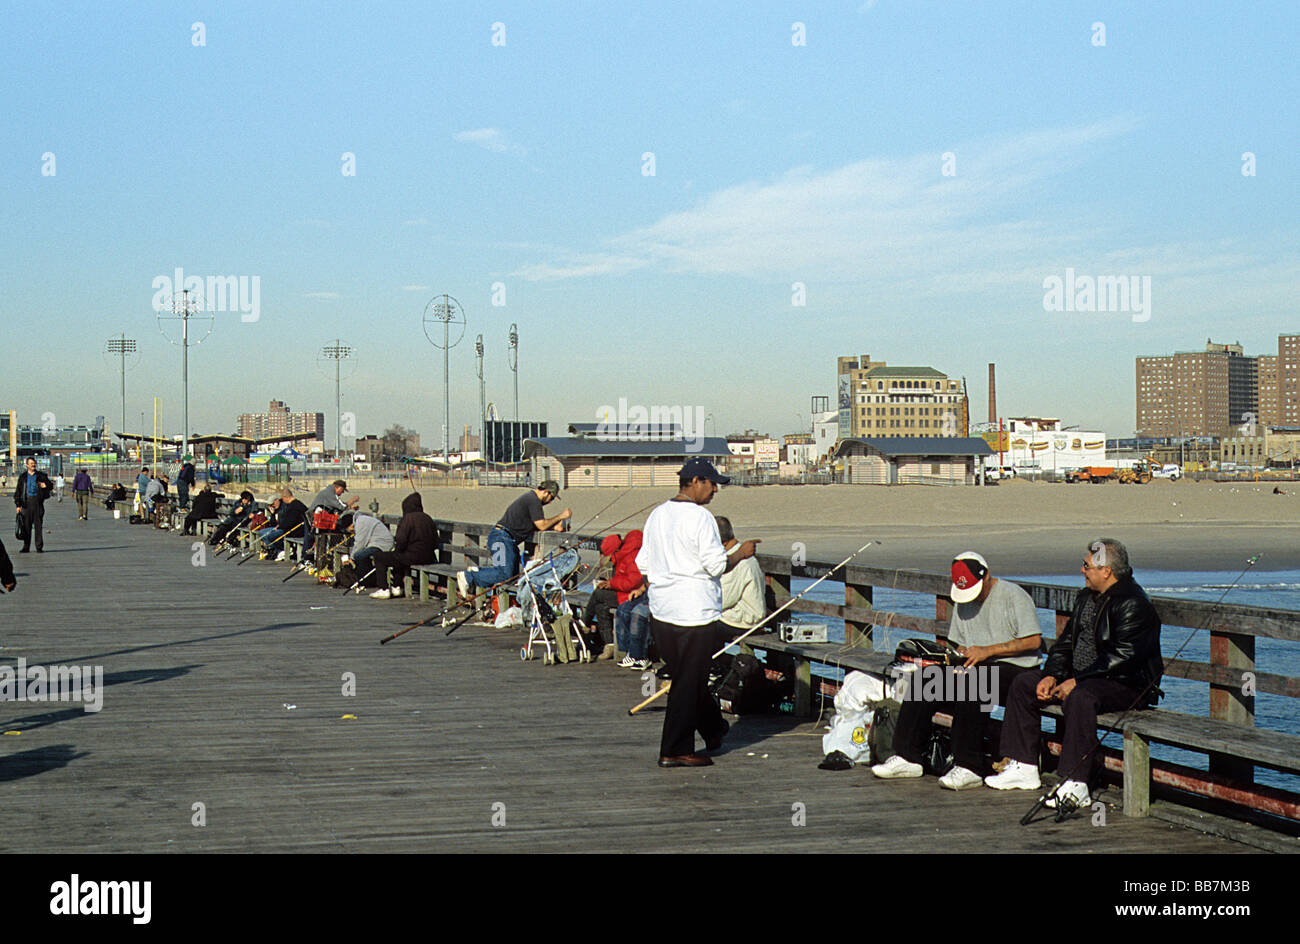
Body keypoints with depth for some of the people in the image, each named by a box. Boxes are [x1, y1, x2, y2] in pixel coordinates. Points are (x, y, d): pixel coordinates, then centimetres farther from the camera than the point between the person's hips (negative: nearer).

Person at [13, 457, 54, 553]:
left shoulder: (41, 476, 9)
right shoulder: (23, 477, 9)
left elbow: (51, 486, 15)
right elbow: (18, 492, 8)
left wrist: (45, 485, -9)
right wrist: (18, 505, -1)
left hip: (38, 501, 0)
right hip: (27, 502, 0)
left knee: (38, 525, -2)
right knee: (26, 525, 1)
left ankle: (39, 547, 1)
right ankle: (26, 547, 8)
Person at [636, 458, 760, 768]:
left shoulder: (657, 515, 11)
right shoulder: (699, 517, -14)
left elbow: (644, 562, 16)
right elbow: (716, 565, -15)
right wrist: (740, 554, 0)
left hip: (661, 611, 9)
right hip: (695, 613, -9)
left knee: (684, 676, 18)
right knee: (690, 681, -2)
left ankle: (714, 731, 35)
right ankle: (675, 750, -1)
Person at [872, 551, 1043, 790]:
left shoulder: (1013, 596, -7)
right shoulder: (962, 601, 15)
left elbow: (1033, 641, -13)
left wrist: (987, 651, -17)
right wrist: (962, 654, -3)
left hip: (1015, 669, -7)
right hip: (976, 668, 7)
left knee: (970, 683, -37)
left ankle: (969, 768, -35)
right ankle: (907, 757, -11)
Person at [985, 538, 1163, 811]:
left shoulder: (1133, 605, -17)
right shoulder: (1086, 597, 12)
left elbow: (1121, 658, -25)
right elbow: (1067, 641, 17)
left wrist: (1077, 682, -25)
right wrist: (1052, 675, 0)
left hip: (1126, 684, -10)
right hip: (1081, 677, 10)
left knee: (1079, 697, -38)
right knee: (1024, 683, 6)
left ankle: (1077, 785, -38)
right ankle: (1024, 768, 7)